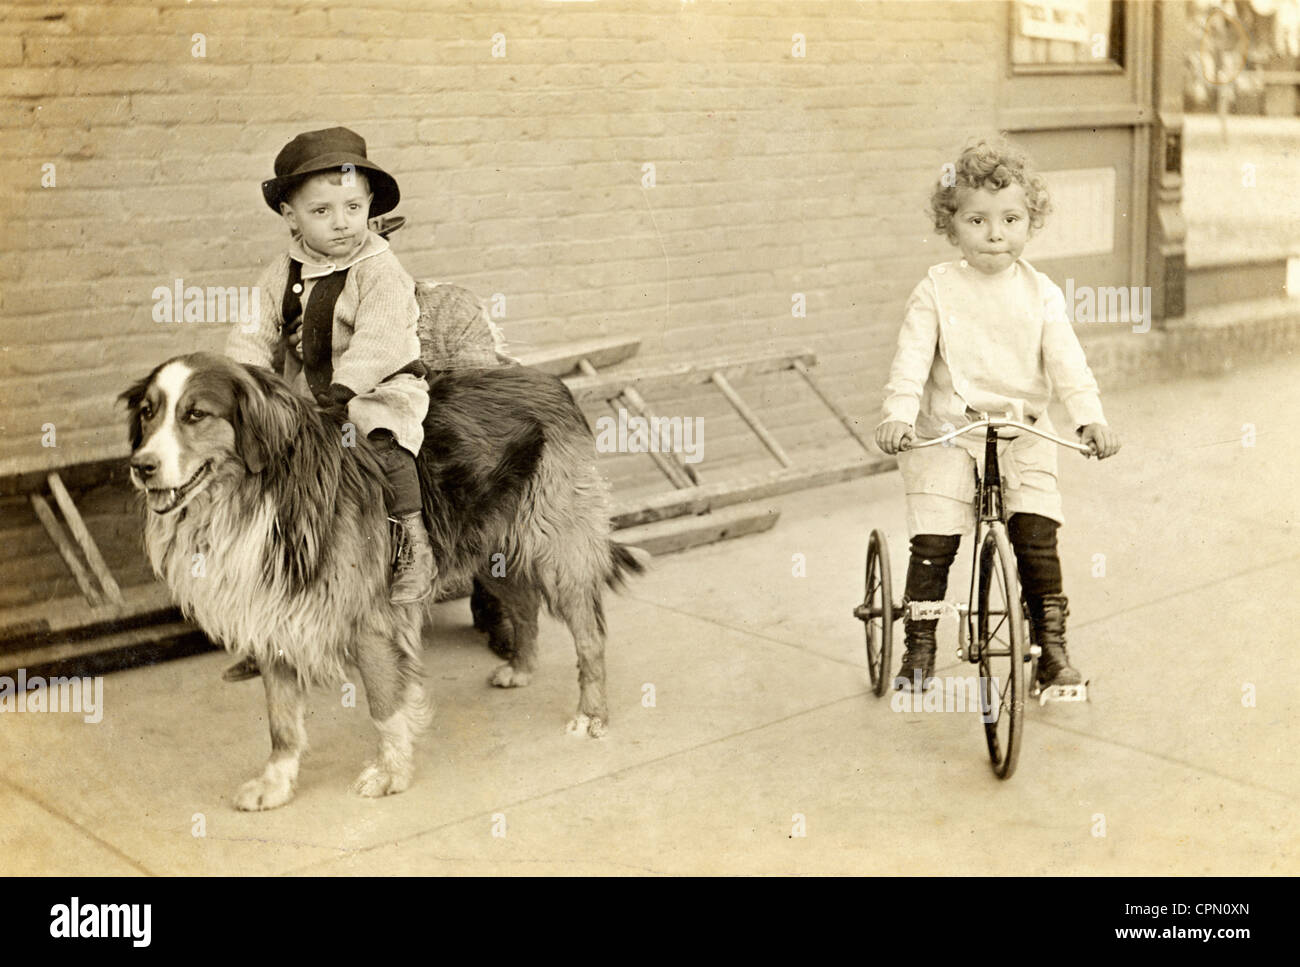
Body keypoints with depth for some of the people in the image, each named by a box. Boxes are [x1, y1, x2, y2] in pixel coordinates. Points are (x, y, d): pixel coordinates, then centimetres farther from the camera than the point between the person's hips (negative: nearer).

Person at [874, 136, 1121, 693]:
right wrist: (897, 414, -28)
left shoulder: (1040, 293, 3)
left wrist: (1090, 418, -19)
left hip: (1023, 430, 2)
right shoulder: (937, 289, -3)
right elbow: (912, 357, -11)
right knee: (932, 542, -9)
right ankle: (919, 652, 8)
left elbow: (1066, 360, -4)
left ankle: (1052, 648, 8)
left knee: (1037, 538, -9)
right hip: (946, 433, -1)